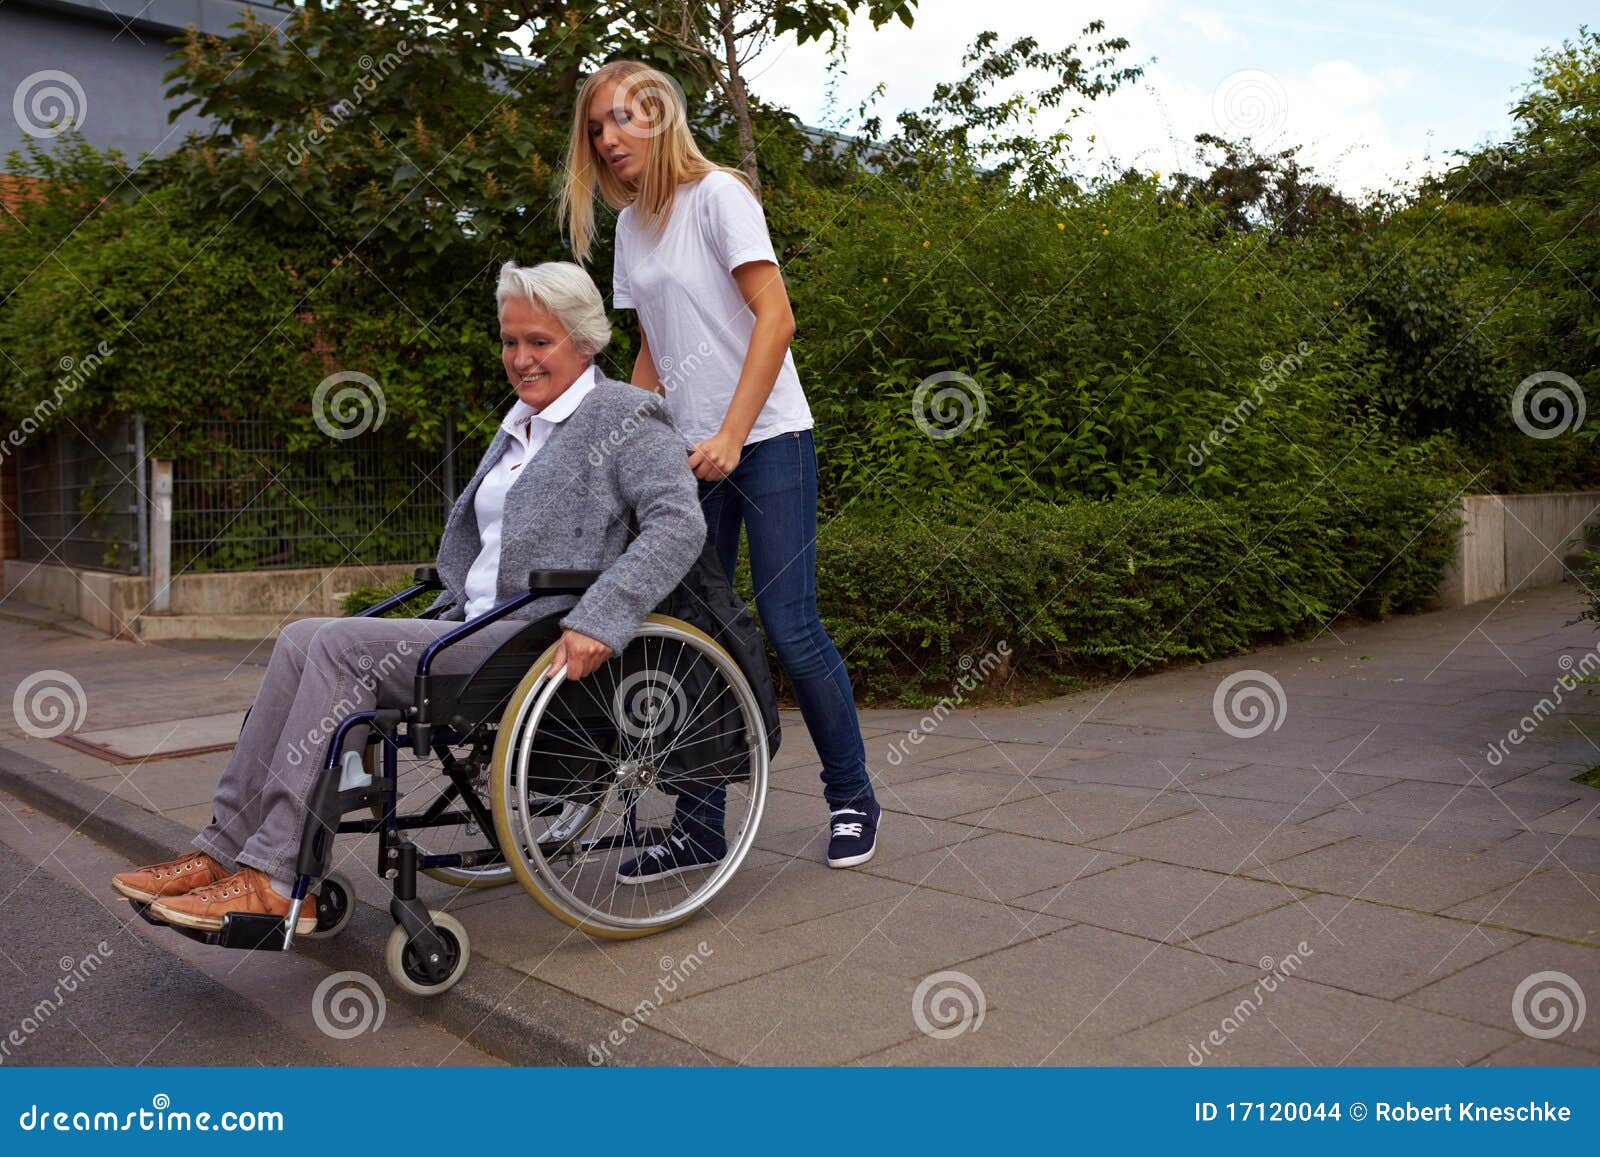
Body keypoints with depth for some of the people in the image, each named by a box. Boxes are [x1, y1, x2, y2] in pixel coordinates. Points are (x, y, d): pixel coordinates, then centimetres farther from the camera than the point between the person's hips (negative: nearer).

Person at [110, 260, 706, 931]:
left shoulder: (626, 417, -5)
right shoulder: (518, 427, 23)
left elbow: (679, 525, -19)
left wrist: (599, 624, -29)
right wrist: (450, 619, 16)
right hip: (479, 628, 9)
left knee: (343, 645, -20)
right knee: (303, 640, -9)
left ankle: (273, 881, -17)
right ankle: (226, 850, -9)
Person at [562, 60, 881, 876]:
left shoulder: (716, 194, -6)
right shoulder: (631, 226, 14)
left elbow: (776, 319, -14)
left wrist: (731, 436, -20)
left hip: (766, 440, -7)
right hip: (688, 452, 7)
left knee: (789, 627, -8)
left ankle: (852, 799, 10)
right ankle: (699, 825, 10)